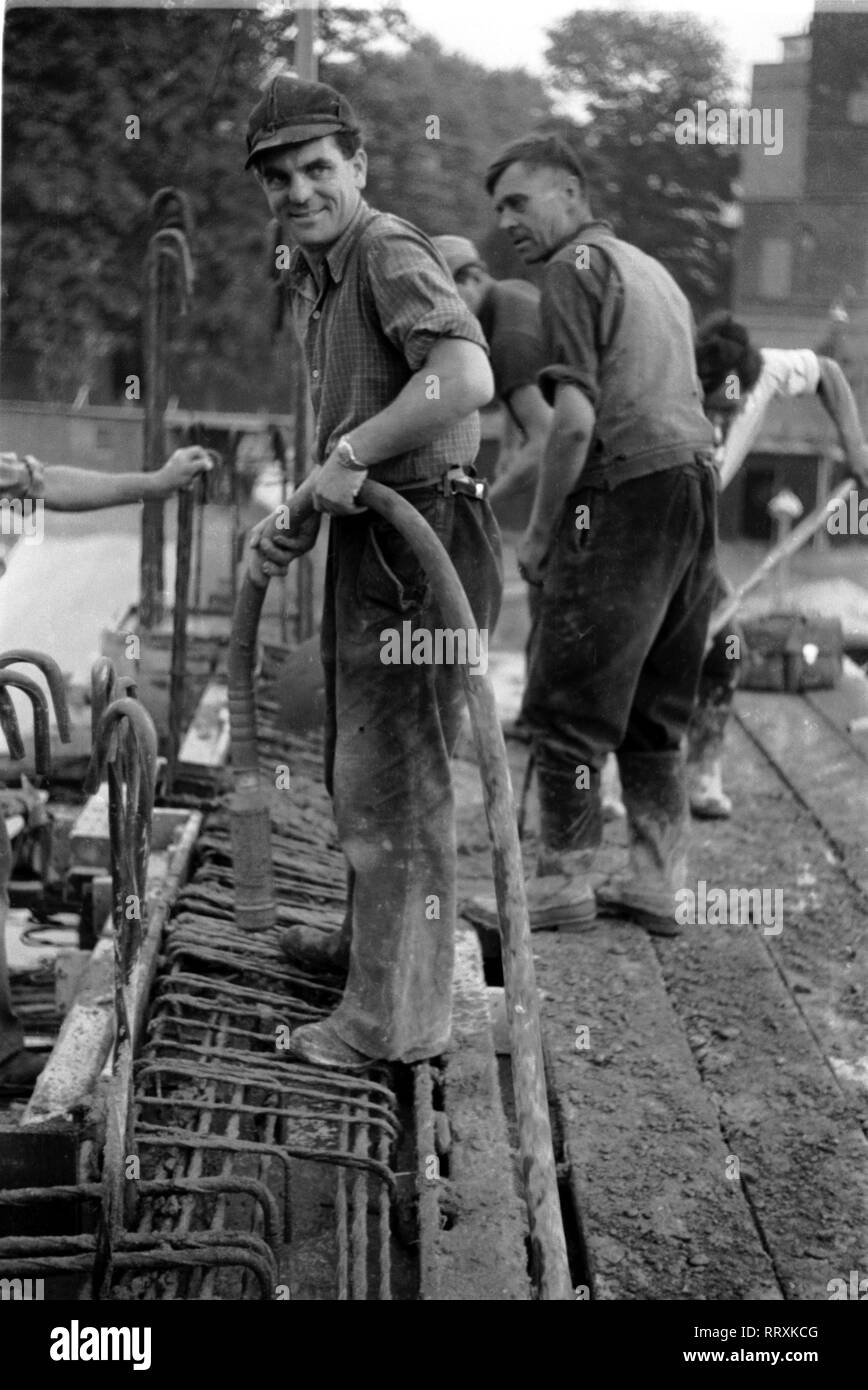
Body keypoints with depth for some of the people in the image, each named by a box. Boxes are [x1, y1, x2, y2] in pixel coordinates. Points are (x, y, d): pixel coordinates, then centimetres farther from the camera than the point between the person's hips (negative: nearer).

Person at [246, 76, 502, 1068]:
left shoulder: (390, 253, -15)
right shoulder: (314, 276, 16)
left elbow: (465, 379, -32)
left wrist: (350, 455, -27)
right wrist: (298, 518, 8)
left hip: (420, 540, -10)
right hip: (366, 541, 10)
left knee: (394, 776, -3)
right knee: (354, 762, 24)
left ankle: (397, 1019, 7)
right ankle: (369, 940, 44)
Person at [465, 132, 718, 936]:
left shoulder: (576, 265, -4)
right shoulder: (651, 270, 25)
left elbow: (575, 422, -15)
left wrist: (539, 532, -7)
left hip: (627, 492, -9)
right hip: (696, 482, 9)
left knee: (569, 701, -1)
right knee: (654, 709, 14)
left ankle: (564, 884, 4)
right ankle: (655, 883, 17)